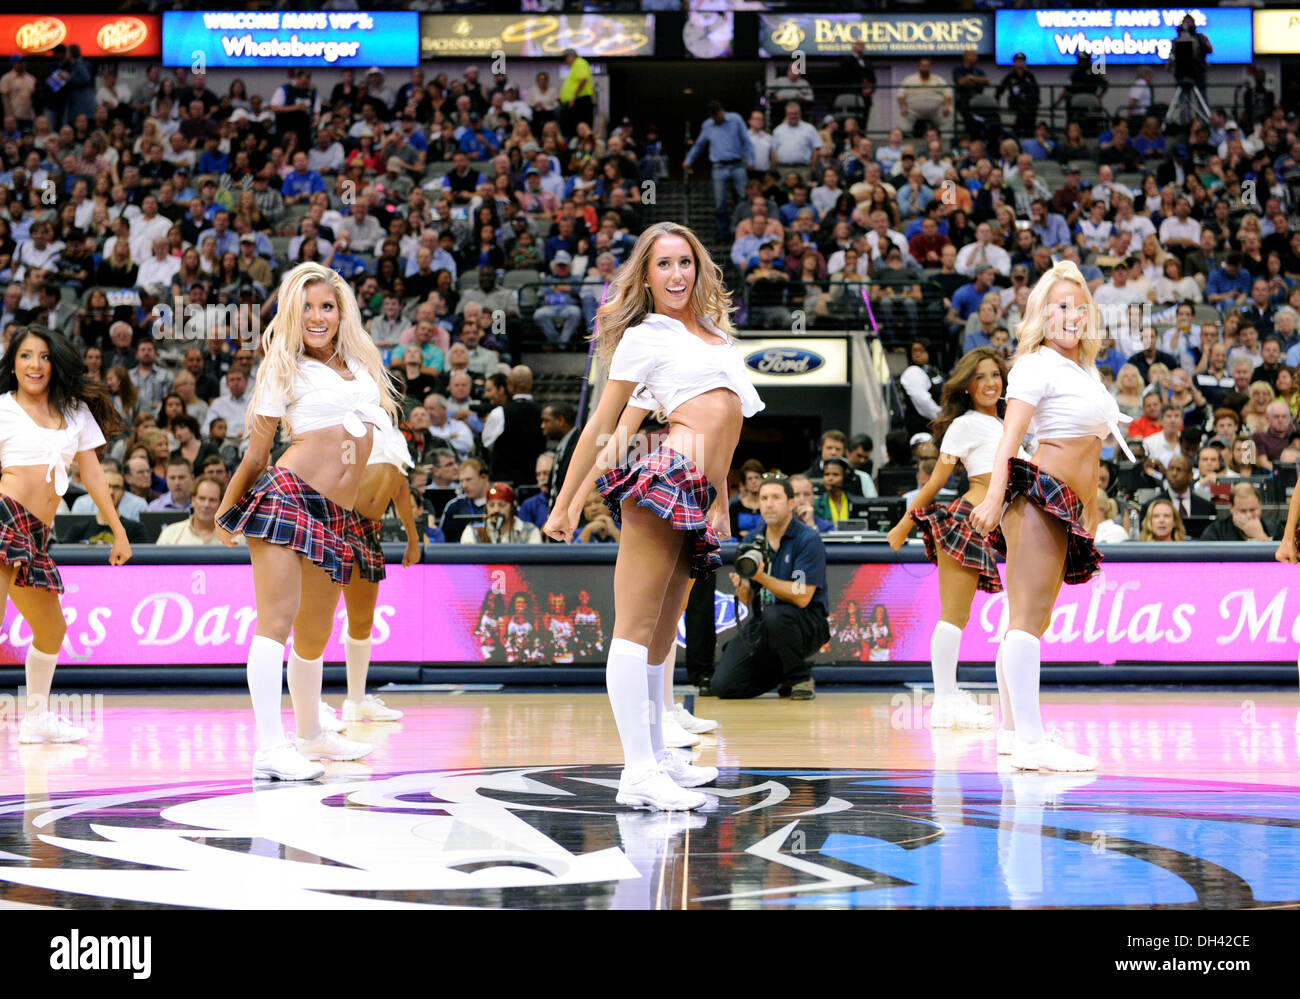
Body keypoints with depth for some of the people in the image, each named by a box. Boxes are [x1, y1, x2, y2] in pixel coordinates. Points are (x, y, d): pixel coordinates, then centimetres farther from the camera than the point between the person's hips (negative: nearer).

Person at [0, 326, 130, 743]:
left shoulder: (75, 411, 17)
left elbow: (93, 475, 19)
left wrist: (119, 531, 18)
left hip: (35, 536, 6)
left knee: (51, 631, 17)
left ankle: (36, 718, 33)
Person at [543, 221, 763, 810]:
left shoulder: (715, 333, 24)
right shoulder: (643, 337, 5)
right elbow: (601, 424, 5)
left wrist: (721, 502, 24)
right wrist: (564, 505, 4)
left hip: (698, 499, 7)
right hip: (663, 478, -7)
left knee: (662, 637, 13)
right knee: (635, 630, -10)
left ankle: (657, 757, 19)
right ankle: (638, 773, -15)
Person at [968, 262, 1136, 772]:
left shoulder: (1087, 371, 21)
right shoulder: (1037, 365, -5)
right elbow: (1010, 436, -16)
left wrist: (1091, 513, 26)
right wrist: (995, 497, -27)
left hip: (1066, 510, 9)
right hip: (1039, 498, -9)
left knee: (1029, 619, 14)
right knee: (1029, 618, -13)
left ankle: (1014, 730, 20)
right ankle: (1030, 741, -19)